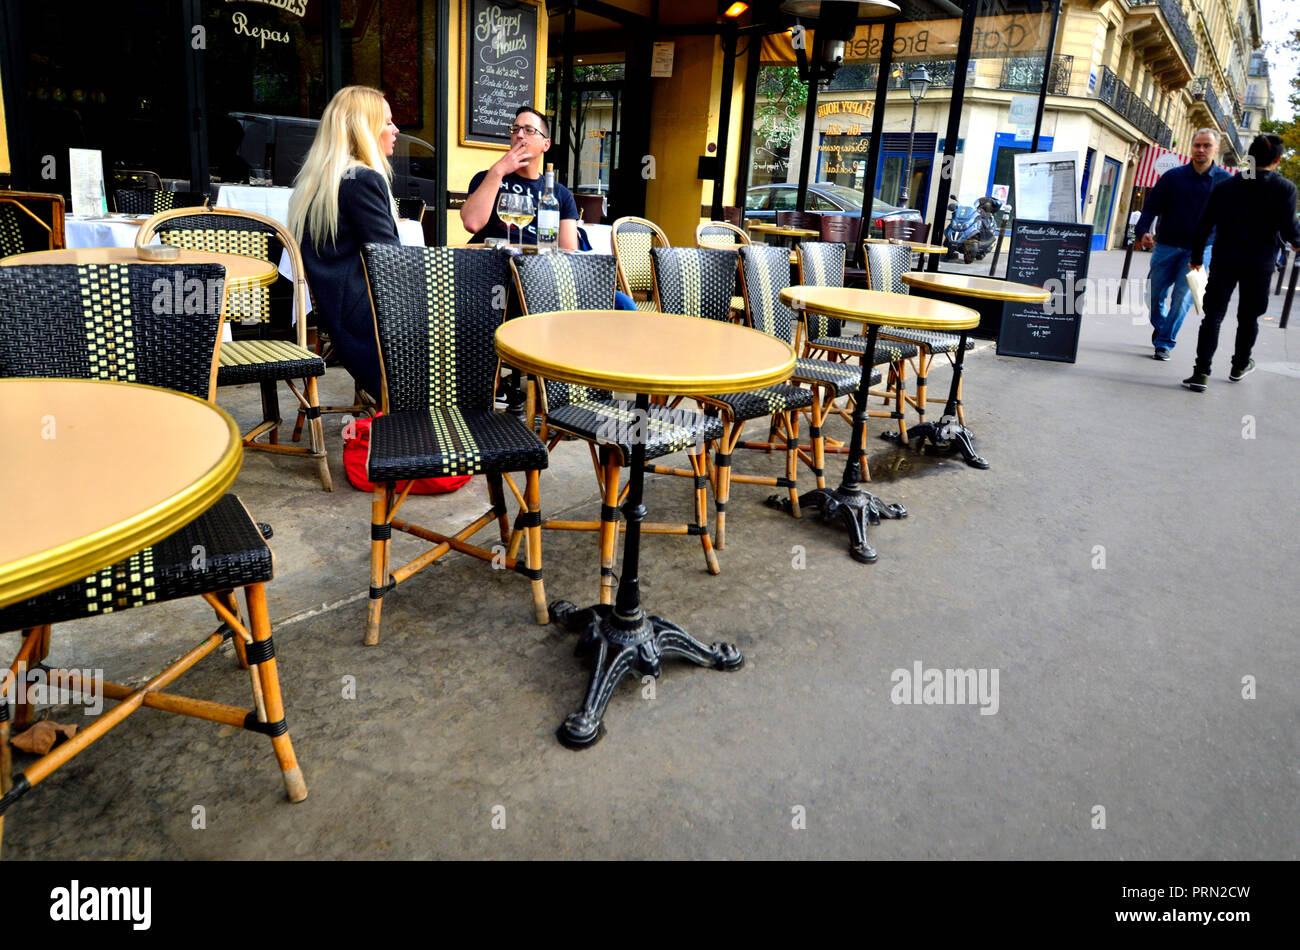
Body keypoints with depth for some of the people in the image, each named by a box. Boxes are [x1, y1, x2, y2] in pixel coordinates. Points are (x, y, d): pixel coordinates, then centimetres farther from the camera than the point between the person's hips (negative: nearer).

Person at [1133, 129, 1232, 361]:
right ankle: (1161, 326, 36)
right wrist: (1143, 232, -15)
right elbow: (1151, 207, 2)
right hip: (1167, 246, 2)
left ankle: (1164, 343, 4)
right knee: (1153, 295, 7)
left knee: (1182, 297, -7)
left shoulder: (1225, 181, 2)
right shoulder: (1173, 176, 3)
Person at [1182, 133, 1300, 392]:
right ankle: (1240, 366, 31)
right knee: (1248, 318, 16)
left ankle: (1201, 372, -12)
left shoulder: (1225, 187, 2)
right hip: (1260, 264, 0)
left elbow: (1204, 226, 2)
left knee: (1213, 316, -1)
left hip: (1225, 261, 0)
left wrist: (1197, 257, 11)